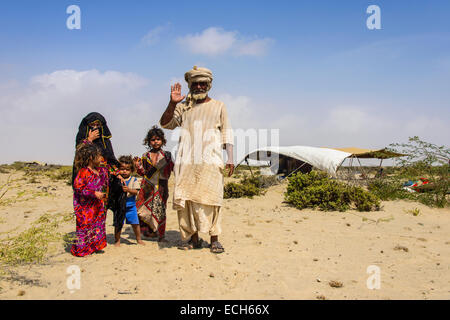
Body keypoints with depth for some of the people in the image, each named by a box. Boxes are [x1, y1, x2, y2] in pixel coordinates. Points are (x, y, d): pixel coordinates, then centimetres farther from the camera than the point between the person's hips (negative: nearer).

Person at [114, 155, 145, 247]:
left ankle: (138, 239, 21)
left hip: (131, 205, 1)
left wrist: (128, 189, -25)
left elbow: (136, 191, -7)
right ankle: (117, 240, 17)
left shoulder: (134, 180, 0)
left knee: (135, 223, 4)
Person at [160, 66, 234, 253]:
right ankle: (193, 239, 8)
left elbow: (227, 134, 11)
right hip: (187, 161, 2)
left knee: (210, 198, -8)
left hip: (210, 161, -2)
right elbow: (166, 124, 10)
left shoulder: (219, 107, 16)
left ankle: (214, 240, -3)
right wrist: (172, 103, -5)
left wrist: (230, 158, -1)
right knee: (186, 199, -1)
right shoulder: (183, 107, 18)